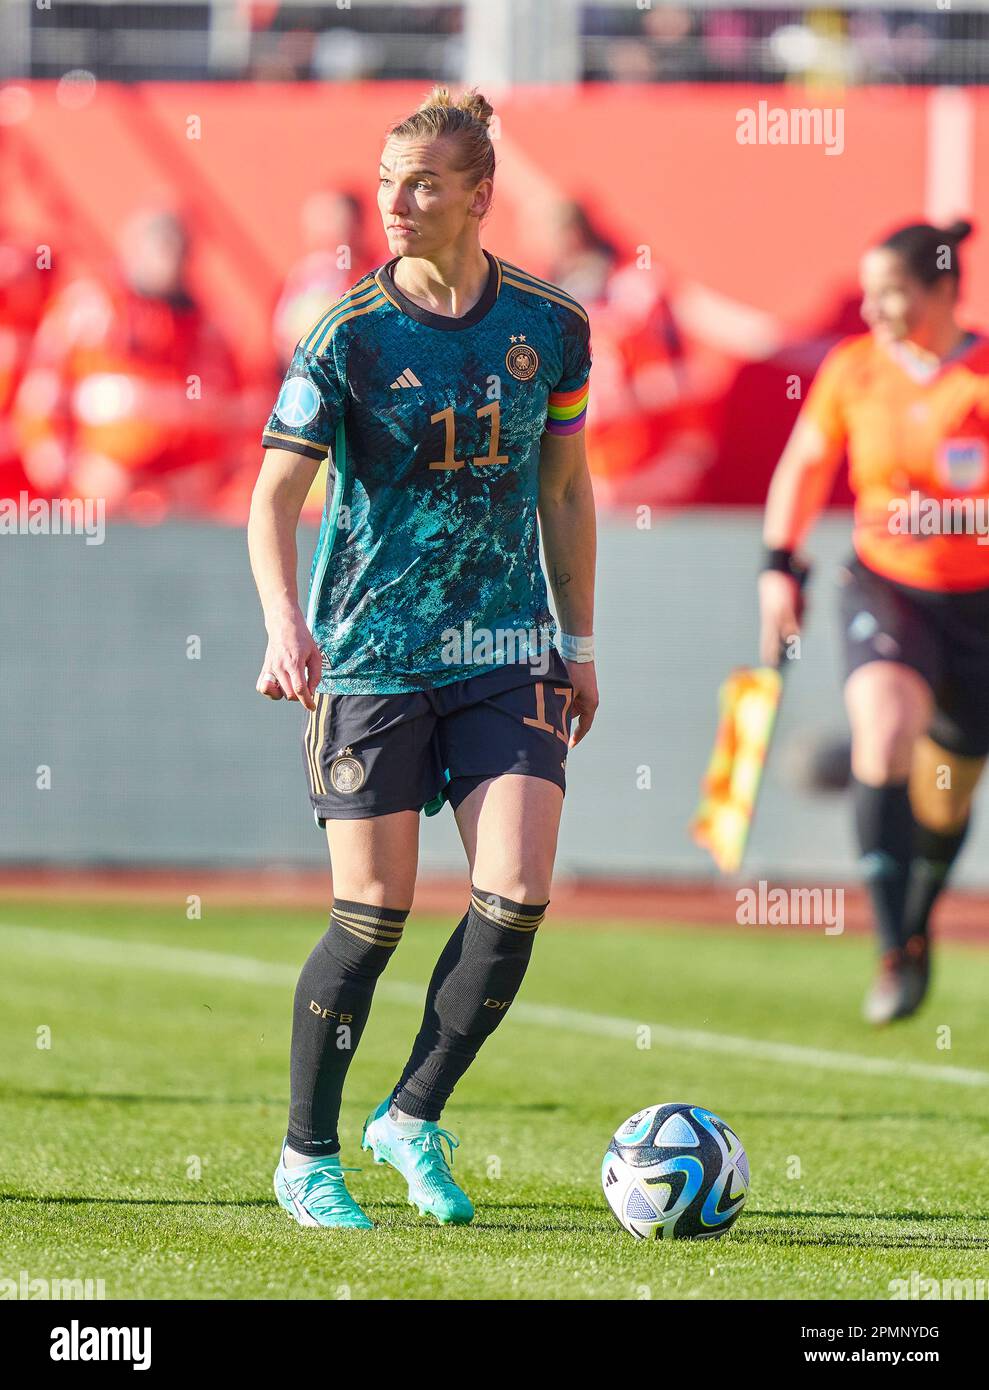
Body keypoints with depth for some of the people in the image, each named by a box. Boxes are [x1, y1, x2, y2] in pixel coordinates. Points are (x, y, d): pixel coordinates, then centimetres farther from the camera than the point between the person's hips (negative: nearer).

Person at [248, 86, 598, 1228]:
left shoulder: (550, 325, 1)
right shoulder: (347, 336, -8)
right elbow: (275, 493, -9)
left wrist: (578, 642, 14)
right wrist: (285, 622, -25)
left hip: (507, 652, 3)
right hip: (372, 653, -3)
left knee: (517, 898, -9)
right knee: (375, 917, -2)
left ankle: (414, 1120, 12)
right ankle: (307, 1157, 15)